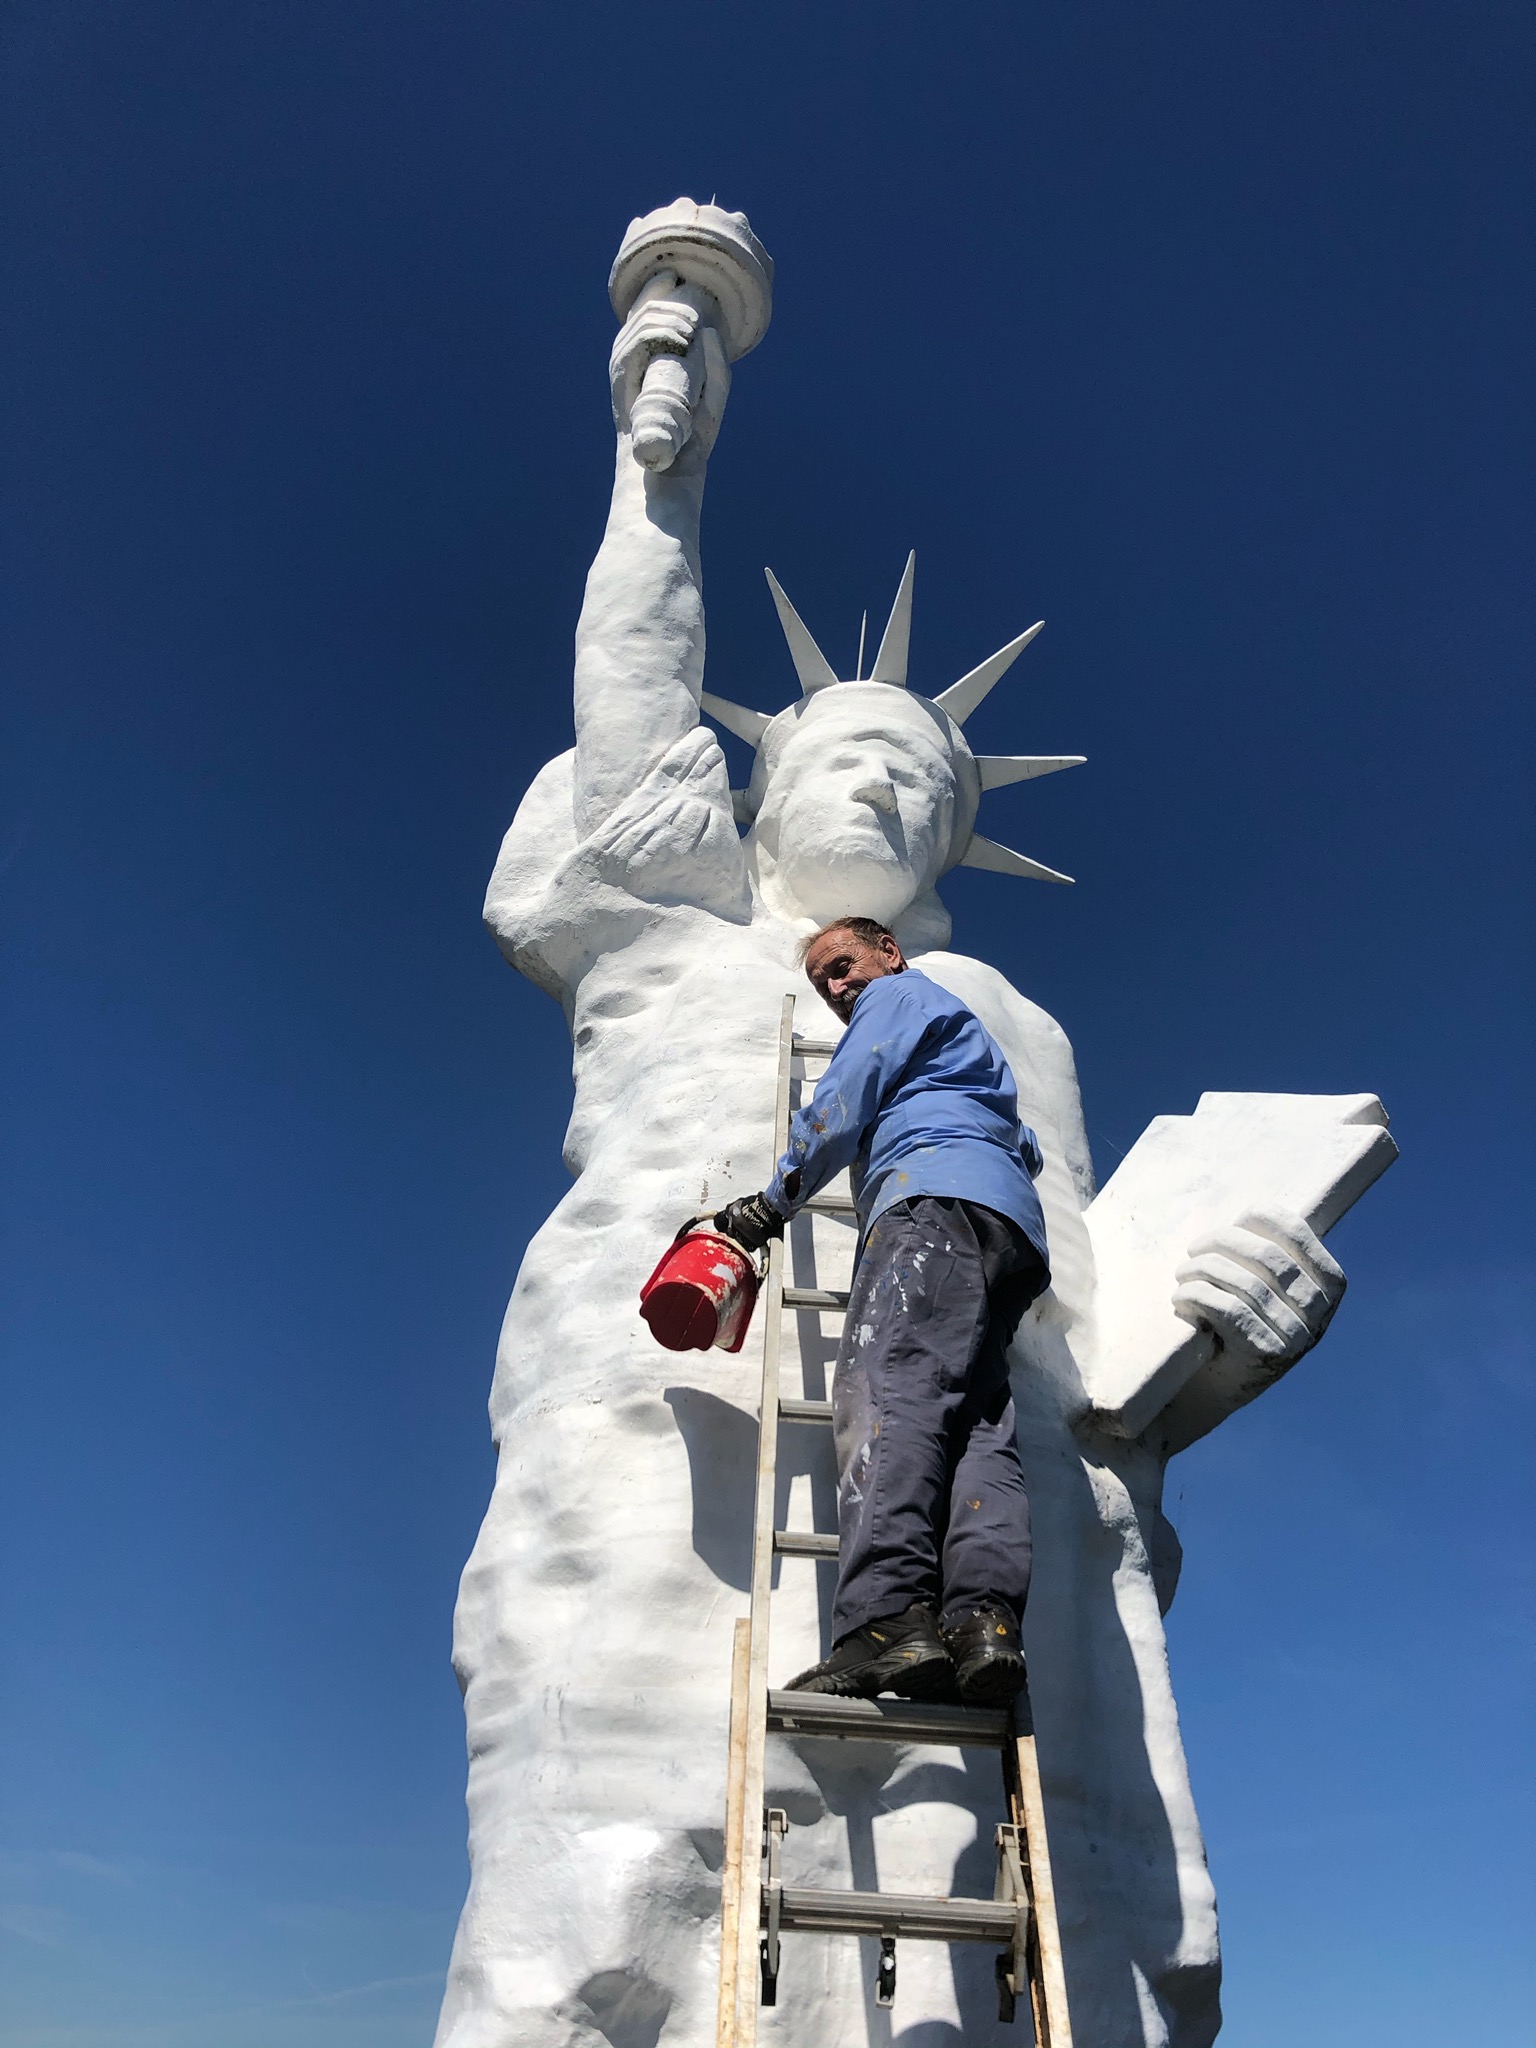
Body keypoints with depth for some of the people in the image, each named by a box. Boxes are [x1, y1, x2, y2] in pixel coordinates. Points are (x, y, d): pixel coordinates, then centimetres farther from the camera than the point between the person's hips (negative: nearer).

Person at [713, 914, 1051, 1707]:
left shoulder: (898, 996, 15)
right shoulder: (967, 1032, 42)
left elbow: (839, 1111, 6)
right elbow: (1025, 1148, 41)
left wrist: (773, 1202, 13)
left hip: (937, 1195, -10)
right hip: (1015, 1228, 10)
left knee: (886, 1394, -25)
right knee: (976, 1419, -9)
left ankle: (888, 1617, -42)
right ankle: (986, 1619, -28)